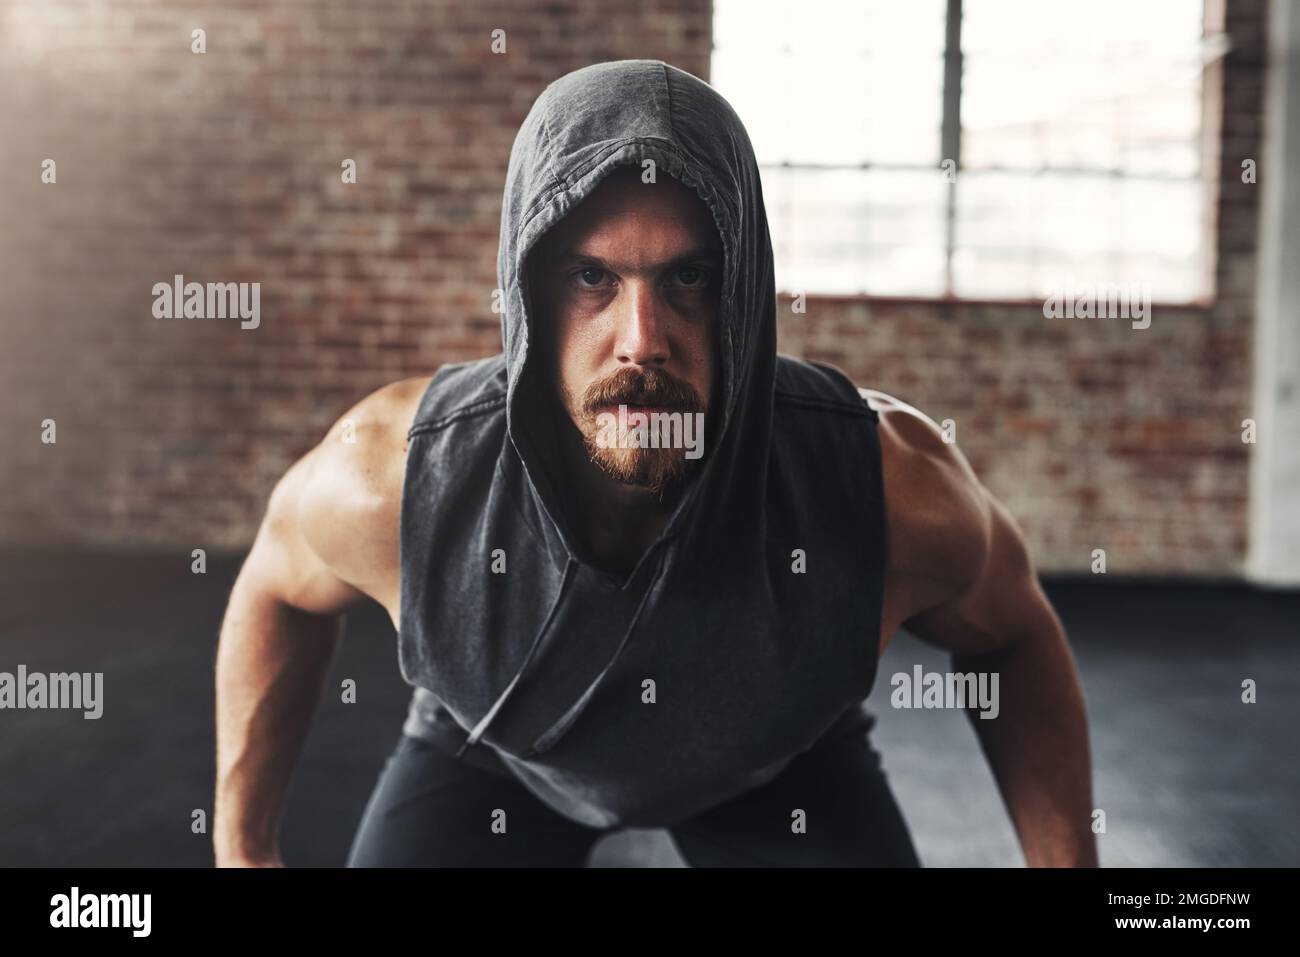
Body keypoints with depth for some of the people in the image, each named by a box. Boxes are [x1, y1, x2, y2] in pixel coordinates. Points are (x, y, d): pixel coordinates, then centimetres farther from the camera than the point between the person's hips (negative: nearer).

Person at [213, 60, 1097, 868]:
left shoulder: (891, 484, -37)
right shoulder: (389, 476, -36)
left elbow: (1013, 634, -12)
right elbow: (280, 585, -10)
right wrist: (243, 847, -4)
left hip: (783, 756, 1)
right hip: (487, 745, 0)